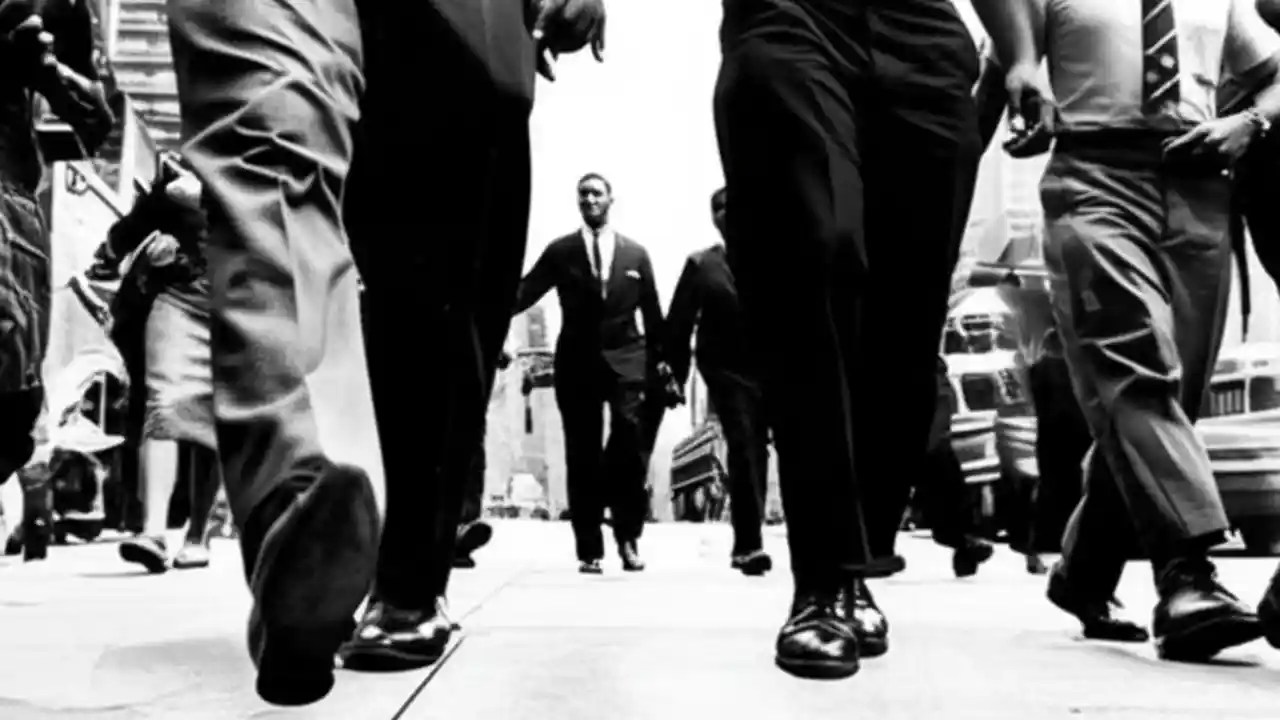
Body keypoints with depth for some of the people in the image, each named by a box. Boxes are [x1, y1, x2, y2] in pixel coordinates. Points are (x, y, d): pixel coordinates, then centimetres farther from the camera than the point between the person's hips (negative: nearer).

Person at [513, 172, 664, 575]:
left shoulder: (635, 254, 11)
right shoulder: (560, 251, 9)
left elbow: (652, 313, 13)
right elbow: (524, 293, -1)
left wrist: (662, 360, 10)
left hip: (626, 359, 0)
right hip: (578, 361, 0)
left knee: (629, 435, -20)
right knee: (583, 454, 1)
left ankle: (628, 537, -6)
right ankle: (589, 549, 9)